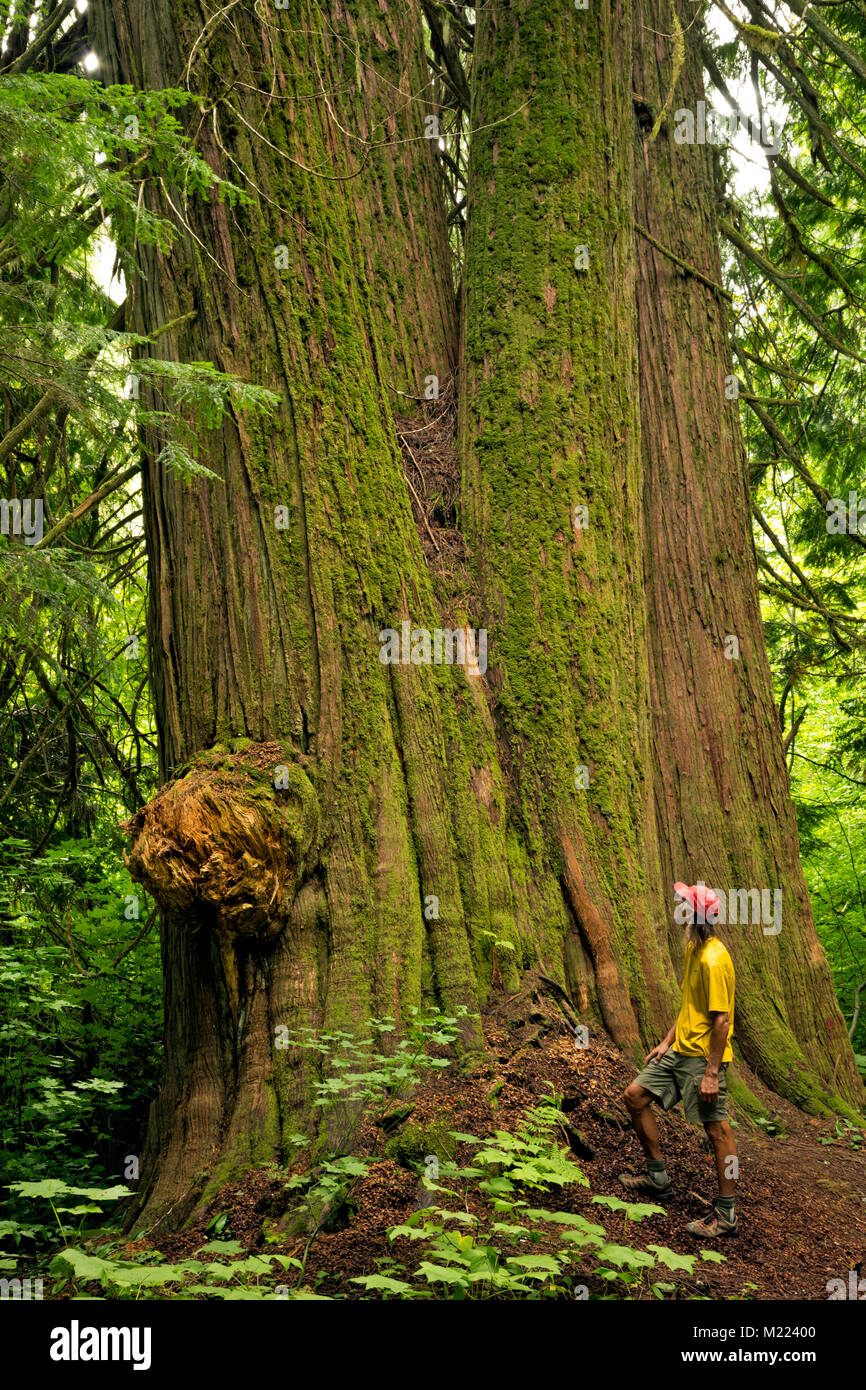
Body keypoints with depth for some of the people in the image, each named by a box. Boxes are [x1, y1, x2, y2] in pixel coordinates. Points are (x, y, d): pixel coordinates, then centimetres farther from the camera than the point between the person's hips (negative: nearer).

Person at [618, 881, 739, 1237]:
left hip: (703, 1057, -10)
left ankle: (726, 1214, 7)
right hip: (679, 1049, 10)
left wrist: (711, 1073, -22)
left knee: (717, 1130, -2)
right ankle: (658, 1177, 24)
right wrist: (667, 1041, 16)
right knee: (635, 1096, 12)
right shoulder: (693, 950, 9)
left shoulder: (714, 960, -22)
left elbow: (722, 1020, -22)